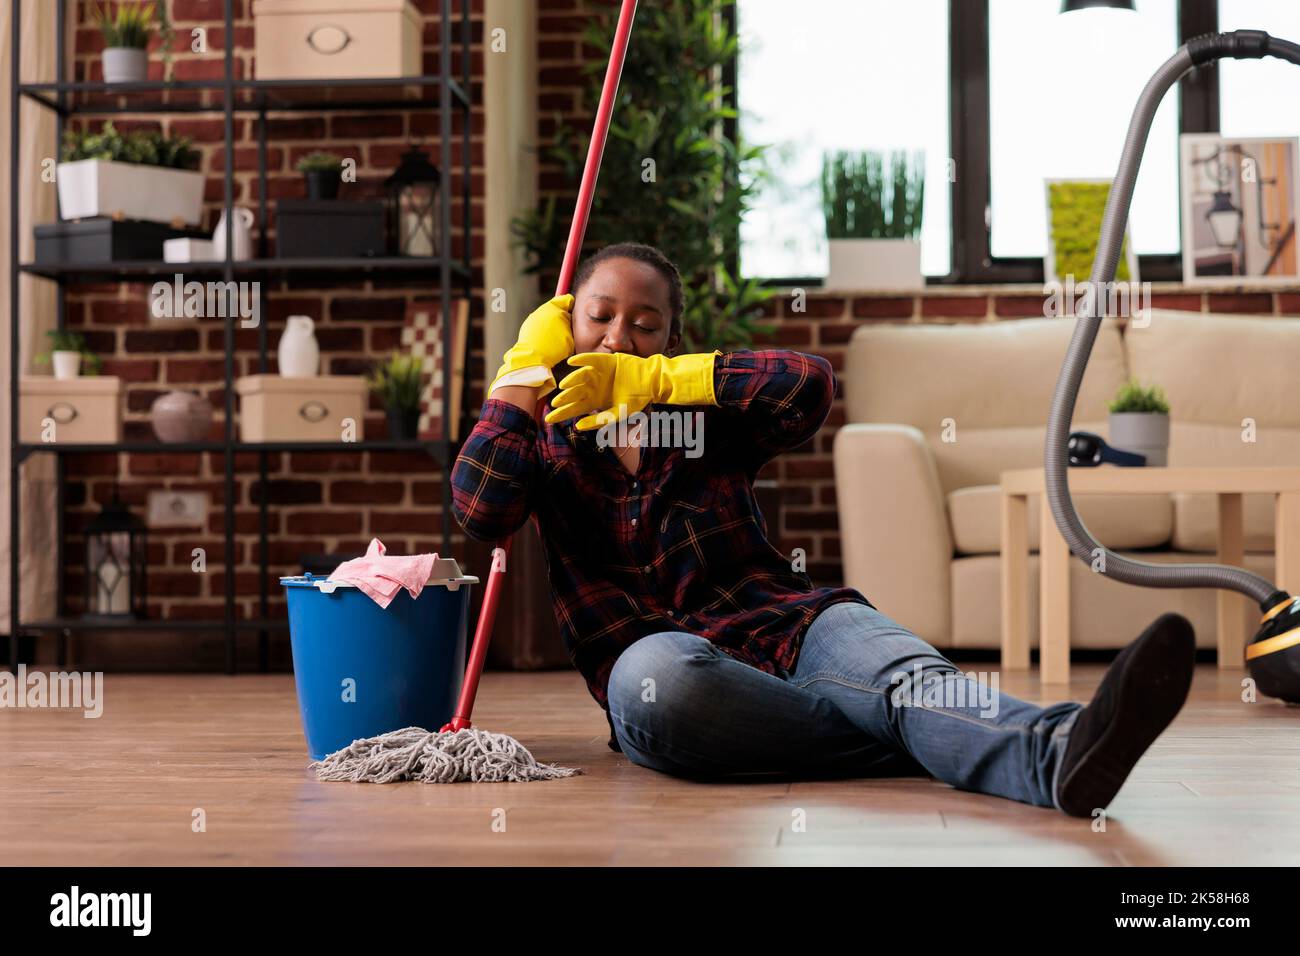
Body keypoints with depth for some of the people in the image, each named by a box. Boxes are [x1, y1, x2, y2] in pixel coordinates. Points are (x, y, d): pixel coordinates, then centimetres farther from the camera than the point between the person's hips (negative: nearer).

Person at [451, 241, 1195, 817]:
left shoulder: (704, 420, 20)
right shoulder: (548, 441, 20)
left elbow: (813, 383, -3)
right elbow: (480, 512, -5)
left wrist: (651, 378, -3)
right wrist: (527, 368, 3)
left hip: (777, 626, 2)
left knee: (903, 669, -34)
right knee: (656, 675, -42)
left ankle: (1060, 752, -64)